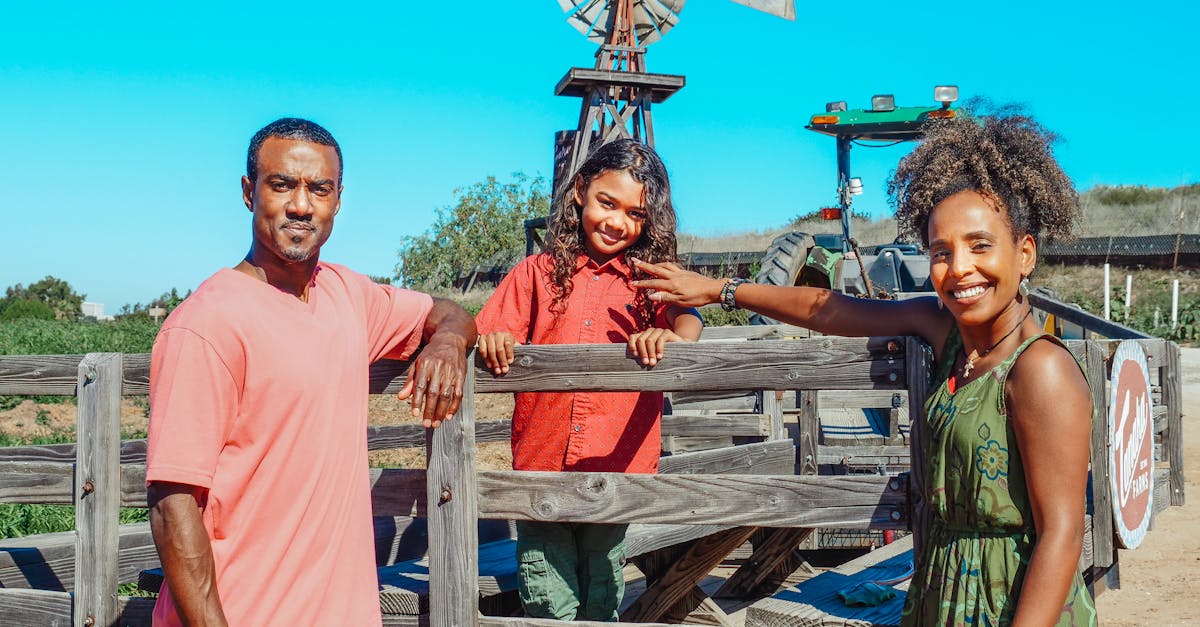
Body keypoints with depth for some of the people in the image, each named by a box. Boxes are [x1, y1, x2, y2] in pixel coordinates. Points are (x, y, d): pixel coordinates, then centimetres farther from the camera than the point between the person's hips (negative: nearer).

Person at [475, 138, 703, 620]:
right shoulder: (538, 273, 7)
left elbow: (688, 319, -10)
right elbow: (487, 340, 2)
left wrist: (672, 336, -34)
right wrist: (491, 341, -22)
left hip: (617, 470, 1)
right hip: (542, 469, 0)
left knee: (601, 605, 13)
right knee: (550, 609, 0)